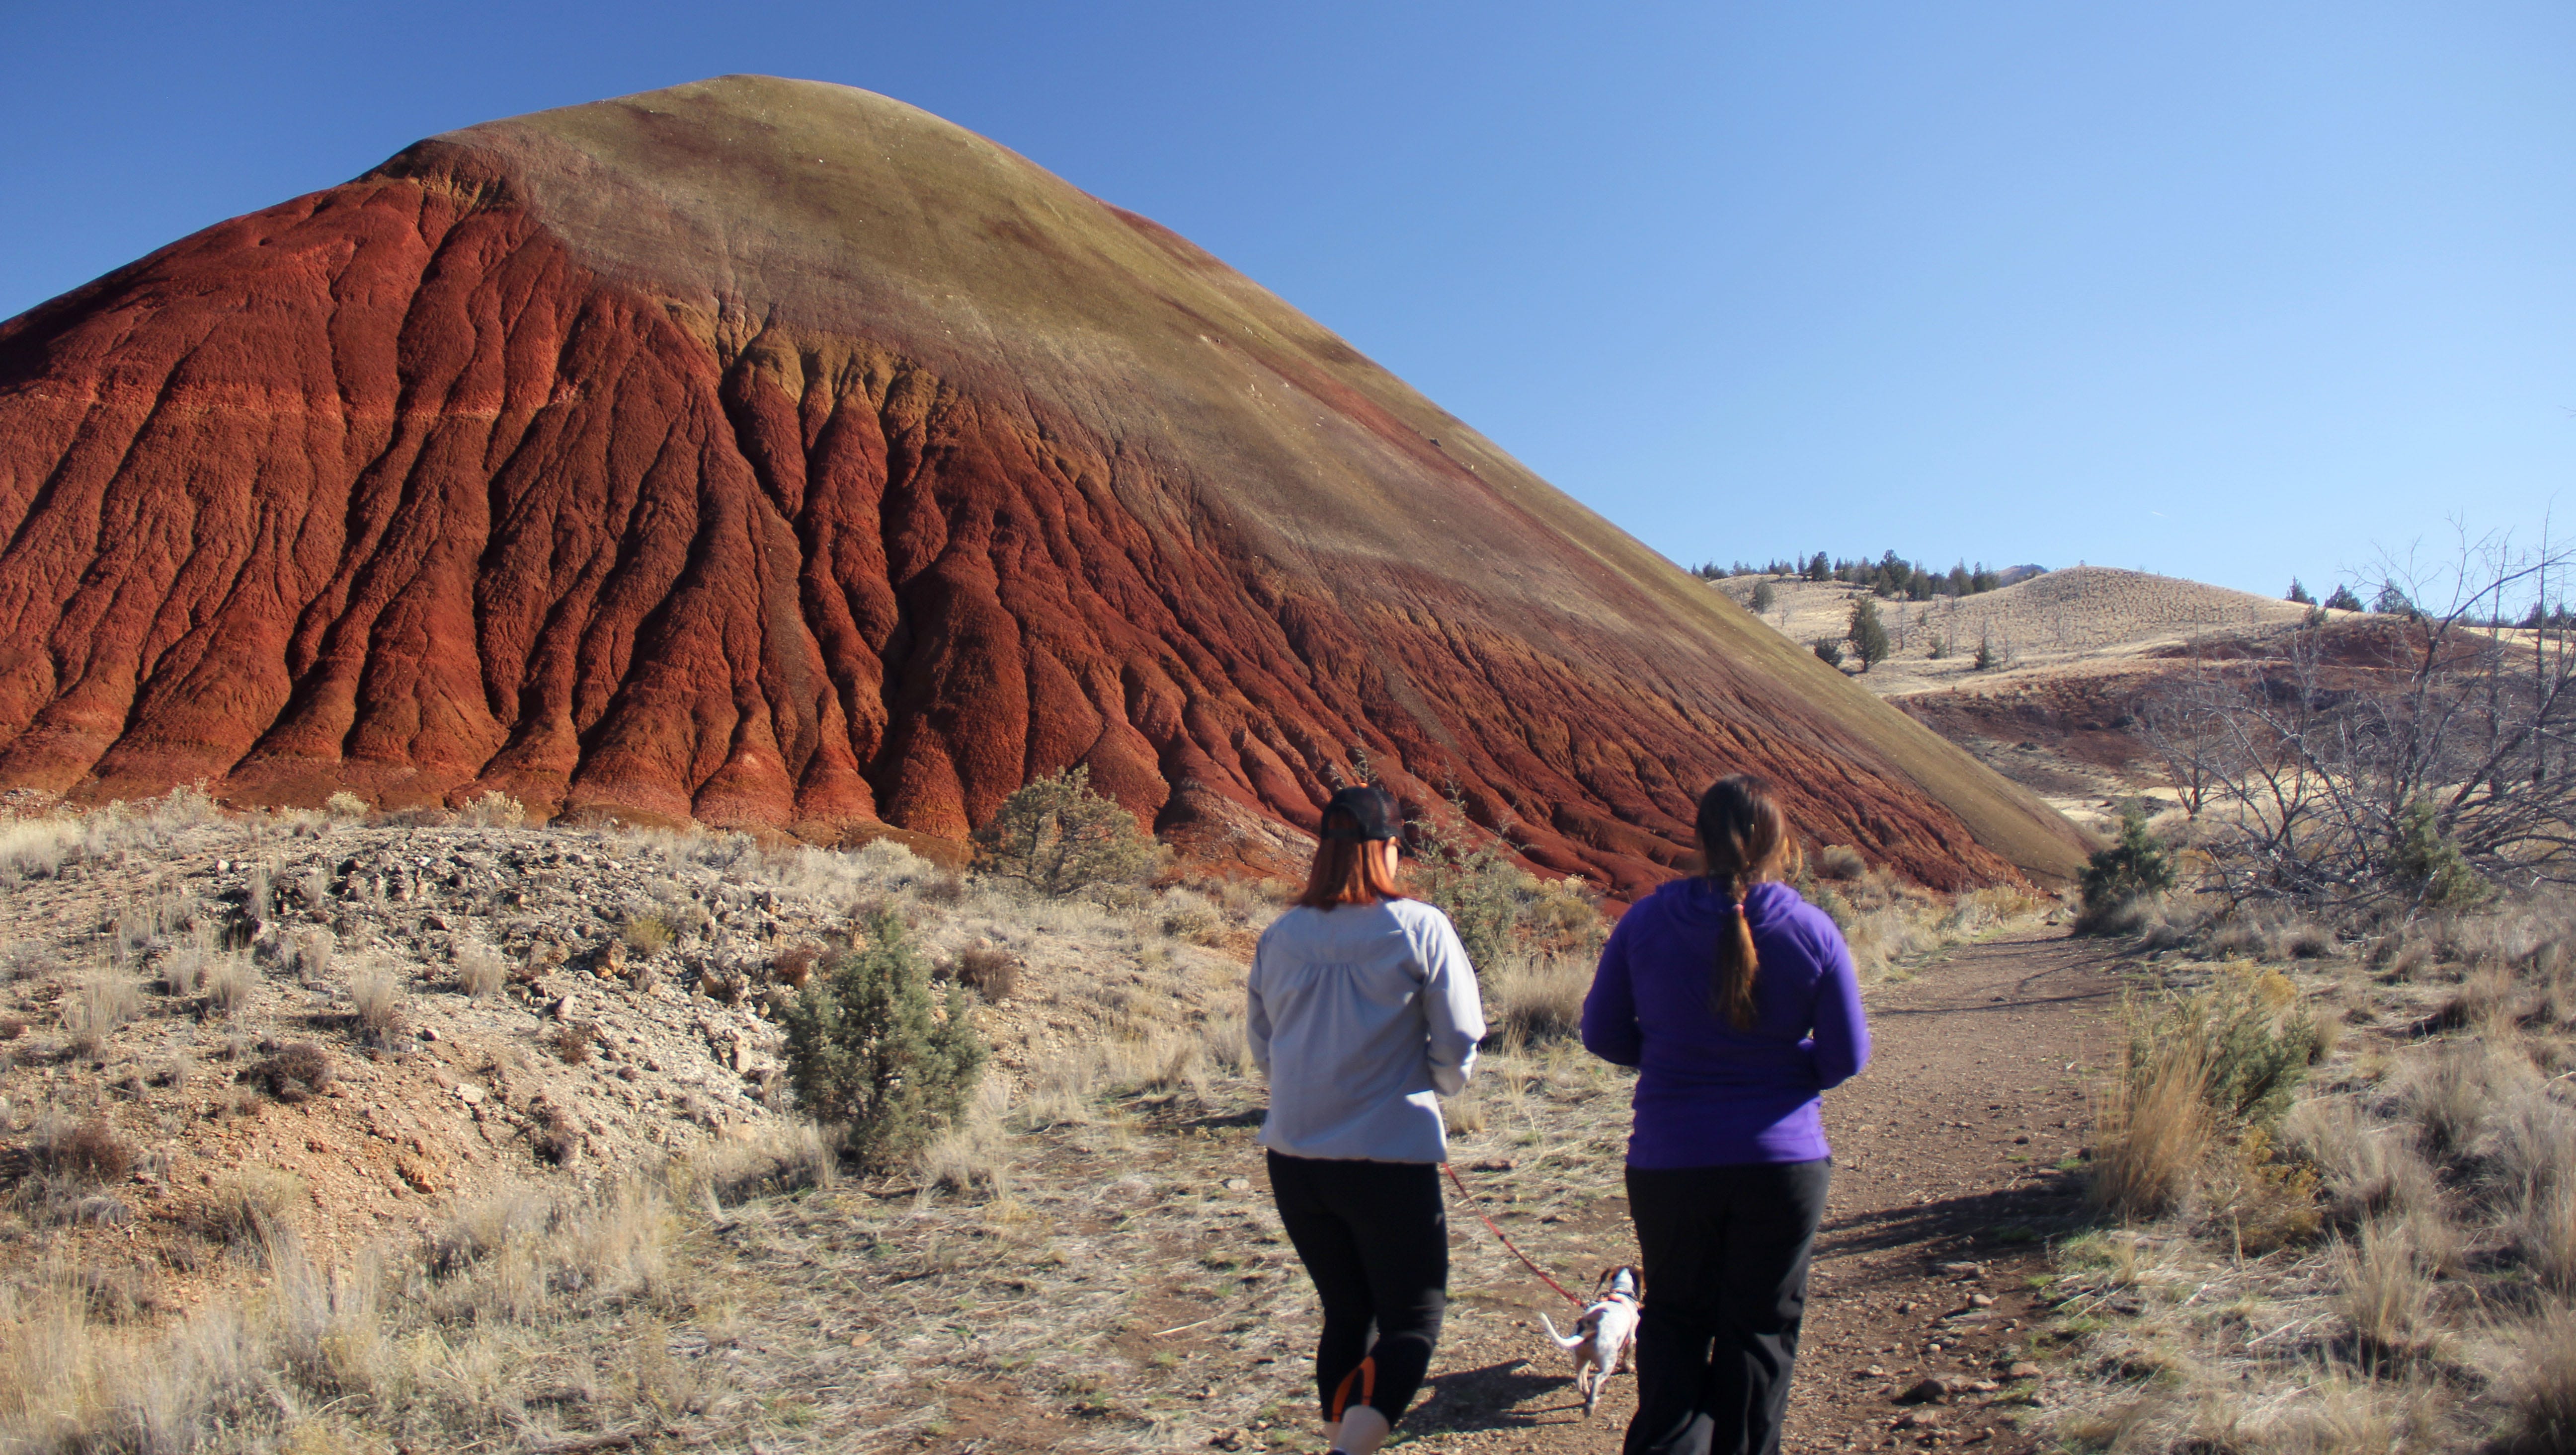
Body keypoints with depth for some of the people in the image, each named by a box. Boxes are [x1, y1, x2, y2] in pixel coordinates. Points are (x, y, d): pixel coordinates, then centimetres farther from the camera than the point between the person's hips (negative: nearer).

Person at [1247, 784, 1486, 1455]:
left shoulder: (1280, 935, 2)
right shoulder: (1419, 927, -9)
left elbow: (1261, 1046, 11)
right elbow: (1458, 1041, -6)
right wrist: (1440, 1085, 15)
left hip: (1293, 1157, 5)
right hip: (1392, 1154, -4)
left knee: (1345, 1313, 21)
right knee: (1414, 1319, 7)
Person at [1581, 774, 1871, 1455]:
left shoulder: (1646, 921, -8)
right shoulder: (1813, 932, -8)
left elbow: (1601, 1032, -1)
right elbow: (1847, 1055, -3)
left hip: (1669, 1161, 1)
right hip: (1784, 1161, 0)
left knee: (1676, 1317, 18)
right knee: (1761, 1328, 15)